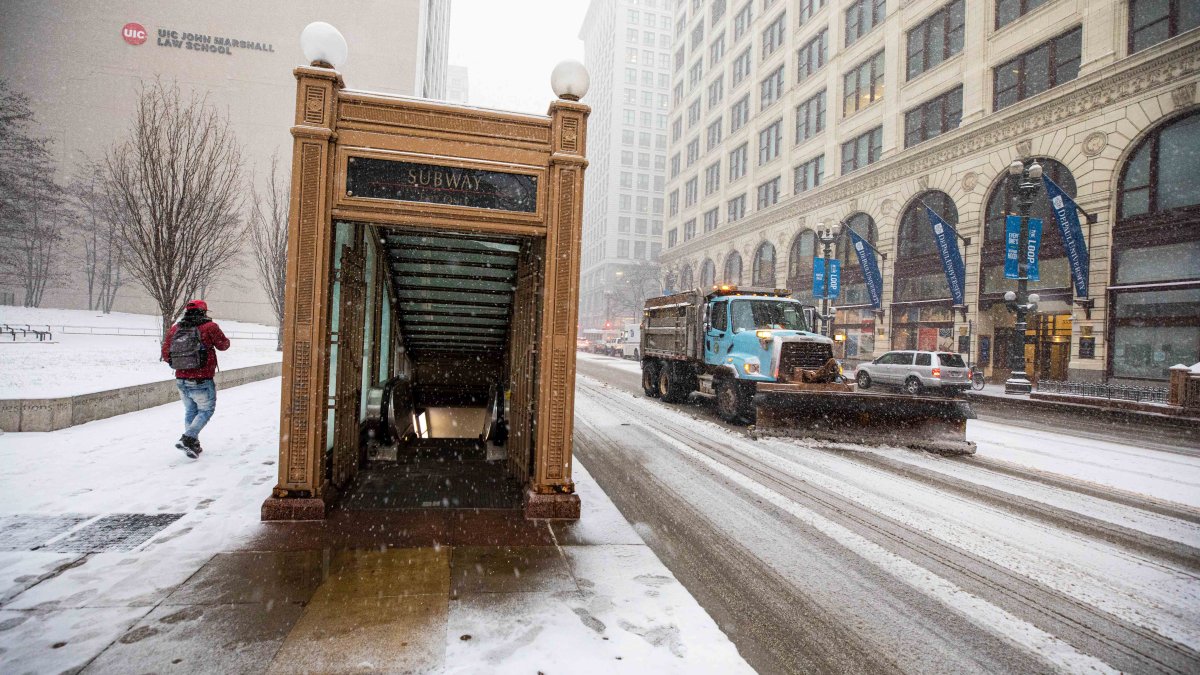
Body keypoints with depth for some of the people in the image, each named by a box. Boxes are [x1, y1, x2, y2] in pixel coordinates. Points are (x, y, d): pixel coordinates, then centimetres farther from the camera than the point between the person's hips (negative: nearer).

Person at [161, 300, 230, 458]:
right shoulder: (210, 327, -11)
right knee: (206, 410, 9)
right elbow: (223, 345, 2)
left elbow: (165, 354, 6)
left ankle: (193, 445, 23)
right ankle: (187, 439, -7)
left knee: (190, 411, 19)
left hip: (181, 380, 5)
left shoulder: (175, 328, 3)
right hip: (202, 382, -5)